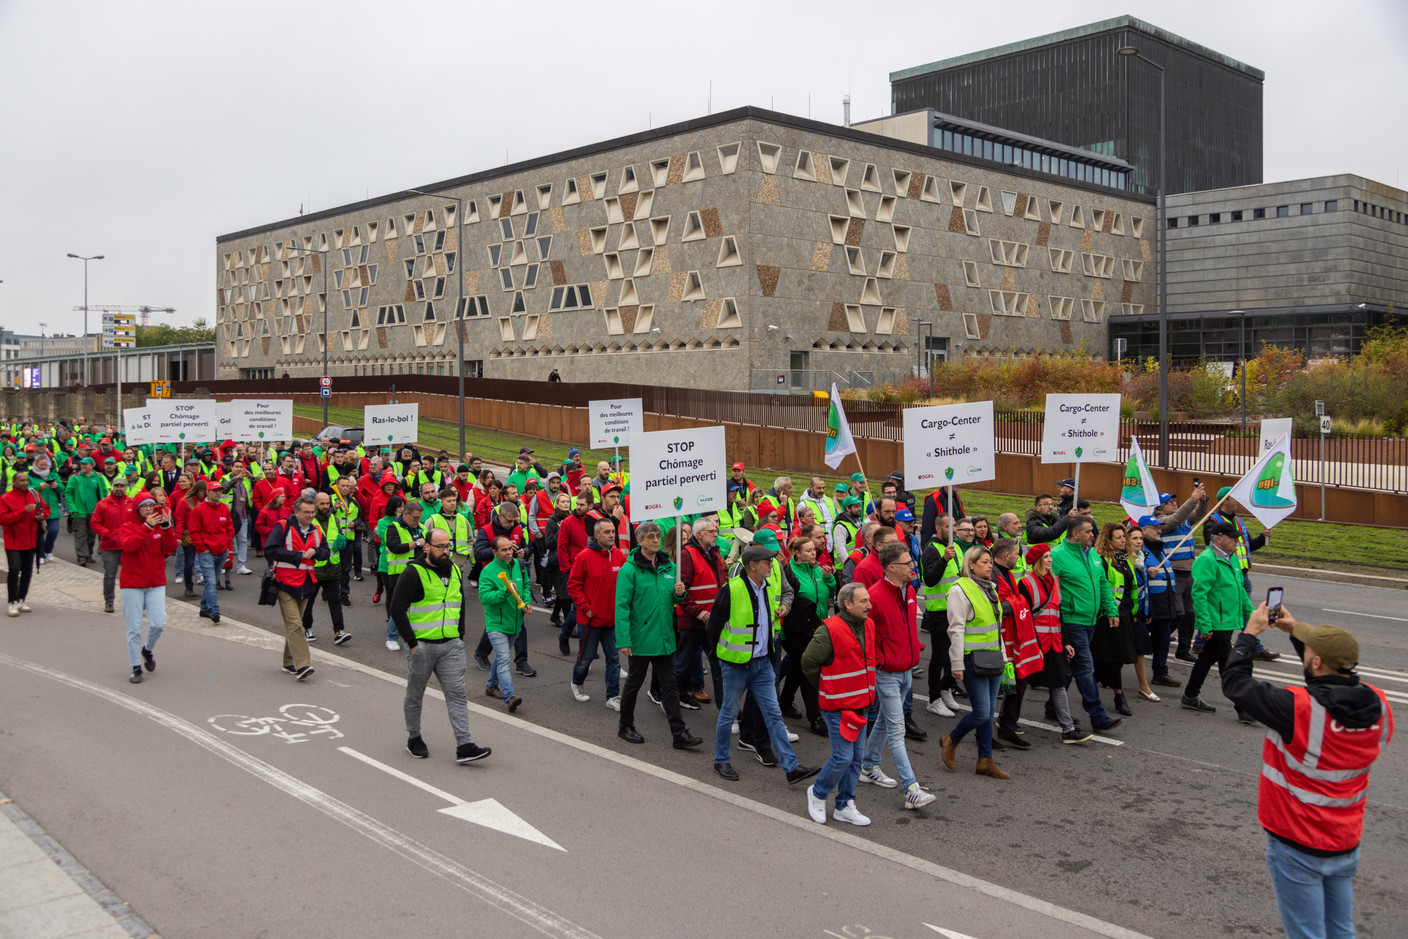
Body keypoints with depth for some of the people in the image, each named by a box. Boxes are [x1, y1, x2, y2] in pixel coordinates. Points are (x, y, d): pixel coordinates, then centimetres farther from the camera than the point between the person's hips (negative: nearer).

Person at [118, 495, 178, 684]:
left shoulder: (161, 527, 7)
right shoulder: (129, 527, -1)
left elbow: (171, 548, -9)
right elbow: (129, 545, -21)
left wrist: (167, 526, -23)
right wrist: (147, 527, -31)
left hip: (156, 583, 2)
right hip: (132, 584, -2)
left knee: (158, 623, -7)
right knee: (134, 628, 1)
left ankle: (148, 649, 24)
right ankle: (136, 668, 11)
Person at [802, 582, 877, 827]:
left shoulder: (868, 626, 6)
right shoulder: (830, 630, -19)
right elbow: (809, 662, -14)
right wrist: (825, 689, -1)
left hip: (861, 705, 7)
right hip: (838, 707, -7)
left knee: (857, 757, 10)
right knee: (843, 757, -6)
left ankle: (844, 806, 23)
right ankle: (817, 793, 19)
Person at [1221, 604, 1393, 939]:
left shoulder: (1298, 709, -29)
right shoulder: (1378, 705, -11)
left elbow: (1235, 682, -17)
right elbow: (1336, 679, 10)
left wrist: (1250, 632, -4)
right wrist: (1295, 631, 13)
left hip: (1298, 848, -6)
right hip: (1346, 845, 6)